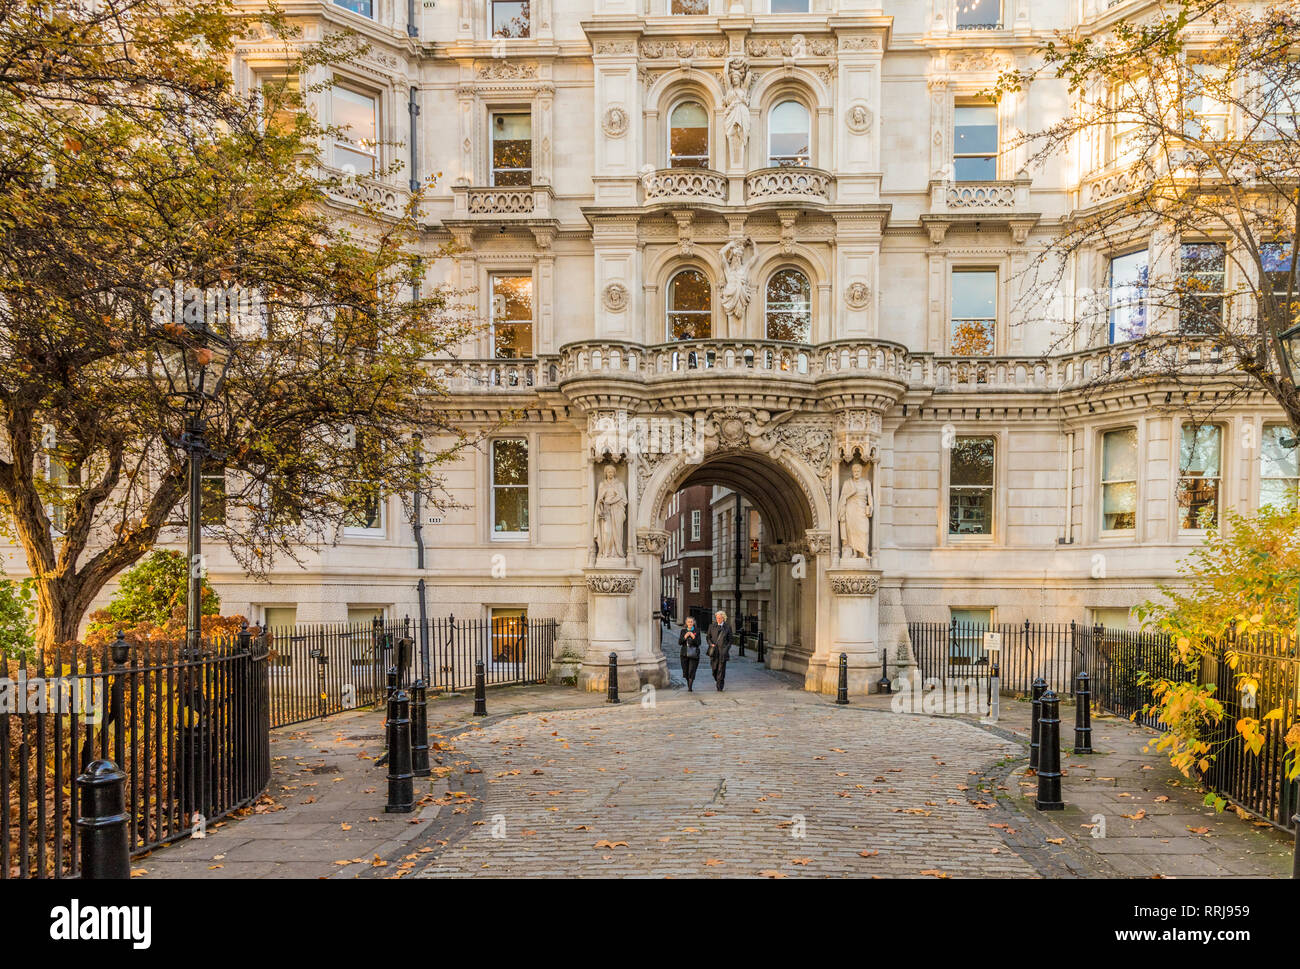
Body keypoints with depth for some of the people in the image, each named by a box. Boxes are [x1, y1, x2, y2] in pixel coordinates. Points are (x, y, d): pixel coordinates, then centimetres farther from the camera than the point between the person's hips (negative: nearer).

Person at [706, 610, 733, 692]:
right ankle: (717, 680, 29)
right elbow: (708, 636, 15)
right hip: (714, 650, 2)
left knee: (721, 669, -6)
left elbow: (730, 639, 7)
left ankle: (720, 687, -1)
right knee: (714, 668, 1)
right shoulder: (712, 626, 8)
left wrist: (727, 648, -5)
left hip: (723, 650, -2)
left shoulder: (727, 626, 4)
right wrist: (711, 644, -2)